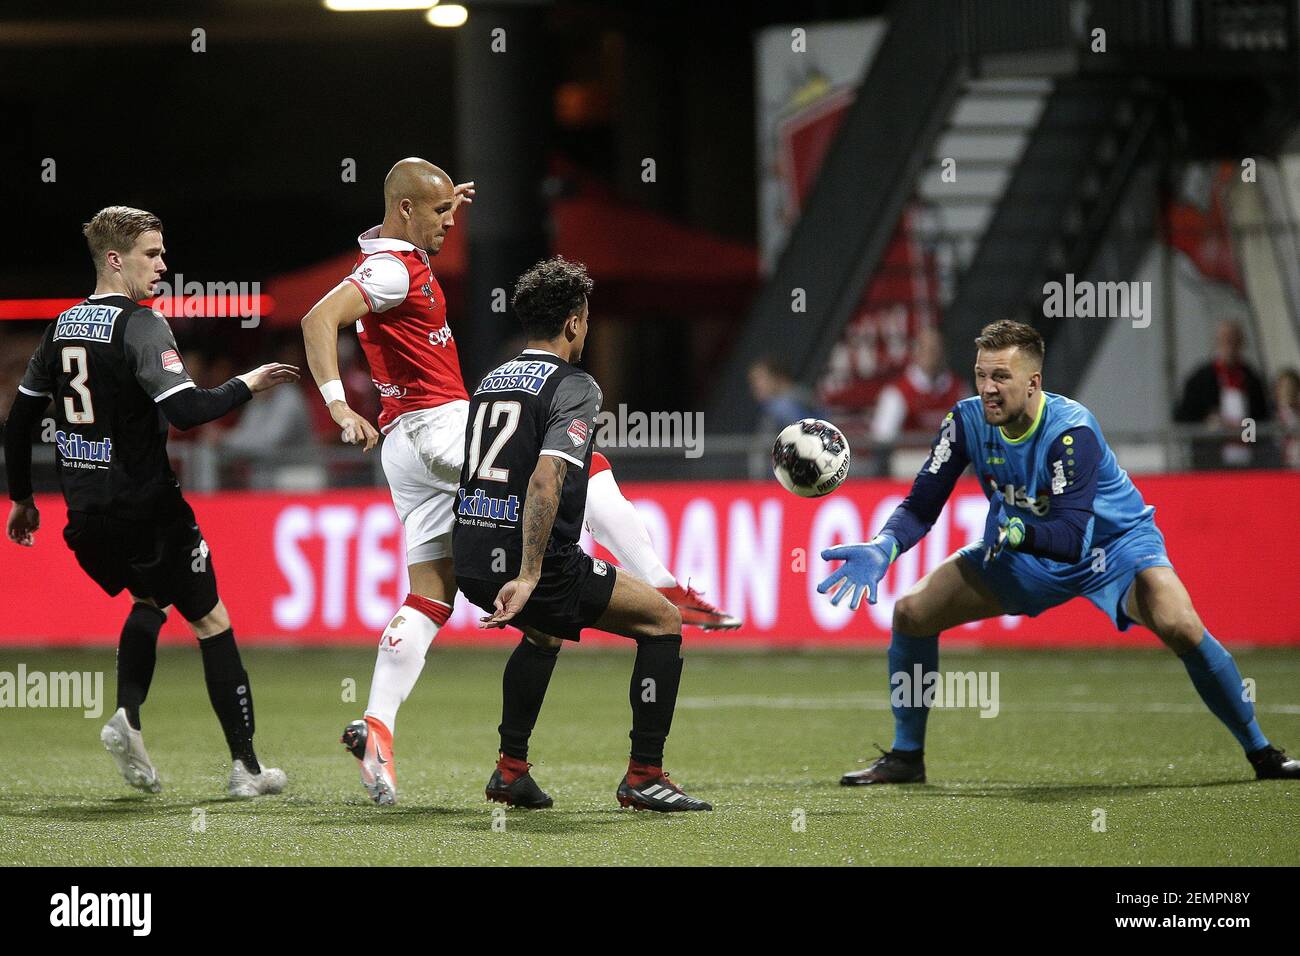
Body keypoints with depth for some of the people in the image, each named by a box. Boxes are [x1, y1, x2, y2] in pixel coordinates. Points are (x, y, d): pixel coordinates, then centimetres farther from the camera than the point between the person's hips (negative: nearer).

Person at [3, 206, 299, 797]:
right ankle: (246, 766, 5)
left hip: (85, 517, 7)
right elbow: (185, 409, -26)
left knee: (150, 600, 30)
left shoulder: (61, 328, 9)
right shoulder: (140, 326, -14)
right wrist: (246, 387, -12)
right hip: (147, 511, -7)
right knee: (211, 621, 5)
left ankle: (127, 716, 9)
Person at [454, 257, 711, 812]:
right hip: (532, 561, -8)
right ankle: (643, 776, 4)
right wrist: (528, 577, -27)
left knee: (545, 632, 38)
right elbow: (547, 476, -23)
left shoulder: (491, 381, 17)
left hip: (471, 564, 8)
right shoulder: (574, 387, -8)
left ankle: (511, 770, 32)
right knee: (663, 621, 6)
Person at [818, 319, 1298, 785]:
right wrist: (883, 548, -34)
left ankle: (1261, 752, -11)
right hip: (1022, 555, 5)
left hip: (1112, 542, -5)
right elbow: (921, 505, -14)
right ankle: (906, 756, 9)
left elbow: (1072, 537, -39)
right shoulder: (967, 420, -17)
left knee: (1179, 626, -30)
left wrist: (1019, 531, -59)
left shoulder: (1071, 432, -32)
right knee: (912, 612, -8)